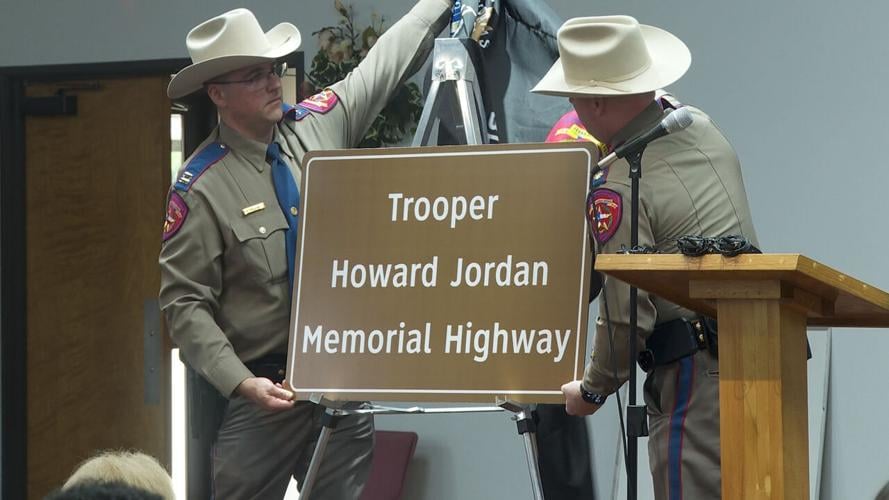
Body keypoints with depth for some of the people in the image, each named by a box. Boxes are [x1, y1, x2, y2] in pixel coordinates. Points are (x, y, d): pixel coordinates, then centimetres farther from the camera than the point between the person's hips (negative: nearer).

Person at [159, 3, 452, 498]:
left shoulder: (320, 124, 3)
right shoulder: (201, 188, -10)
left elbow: (389, 59, 16)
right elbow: (184, 302, -10)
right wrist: (240, 382, -19)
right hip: (263, 391, -4)